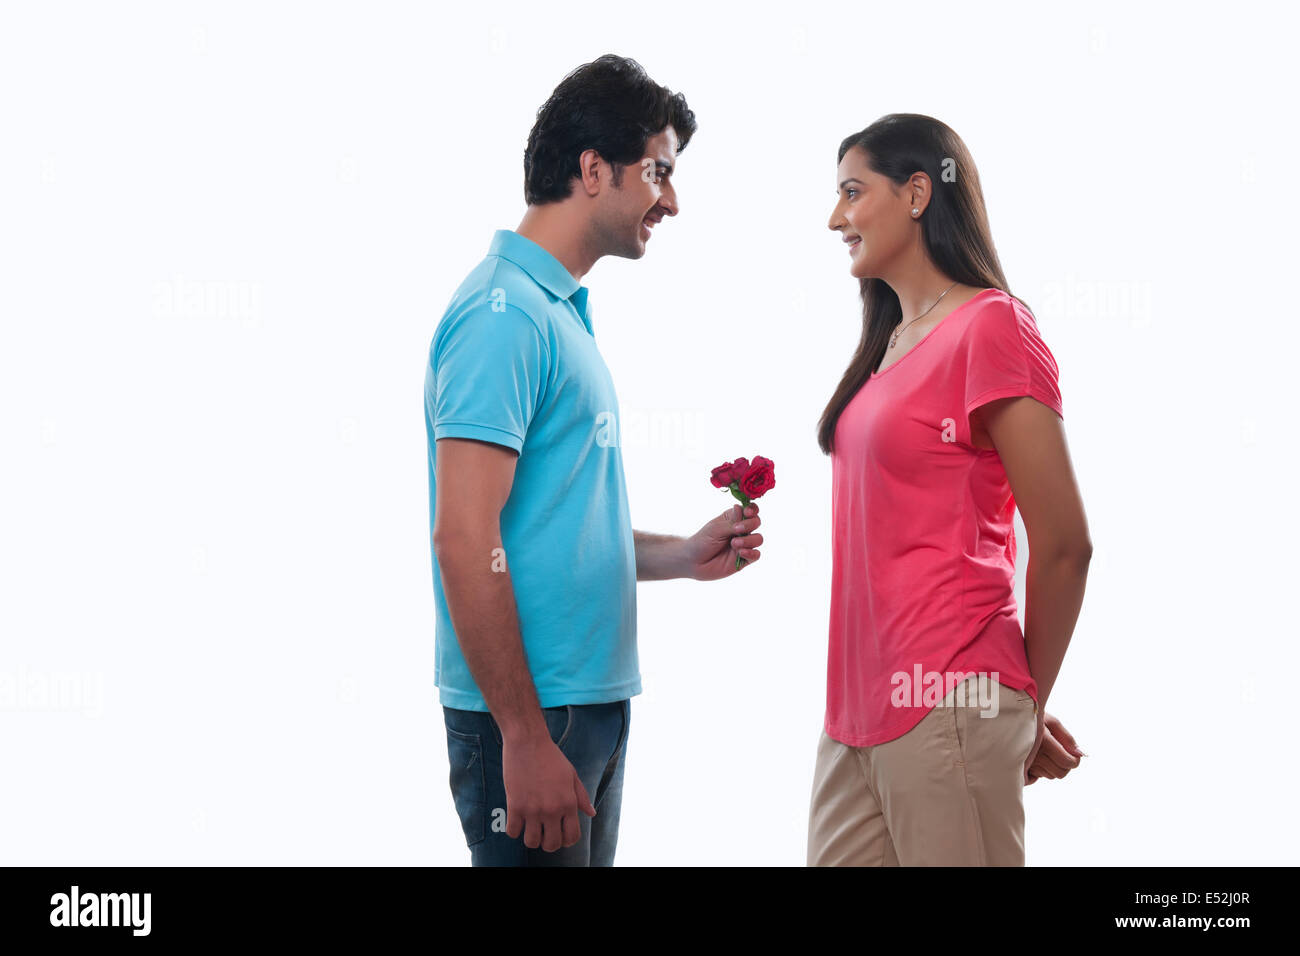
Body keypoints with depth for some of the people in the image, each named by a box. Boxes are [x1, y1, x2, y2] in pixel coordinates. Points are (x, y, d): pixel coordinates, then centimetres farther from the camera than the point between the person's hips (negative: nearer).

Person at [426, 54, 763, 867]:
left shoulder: (564, 311, 16)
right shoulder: (504, 312, -14)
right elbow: (466, 540, -21)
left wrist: (683, 556, 10)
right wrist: (526, 739, -22)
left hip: (595, 702, 10)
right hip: (531, 713, -9)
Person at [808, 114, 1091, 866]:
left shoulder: (990, 326, -9)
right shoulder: (892, 340, 15)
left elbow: (1064, 544, -11)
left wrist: (1028, 707, 2)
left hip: (944, 706, -7)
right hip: (860, 705, 8)